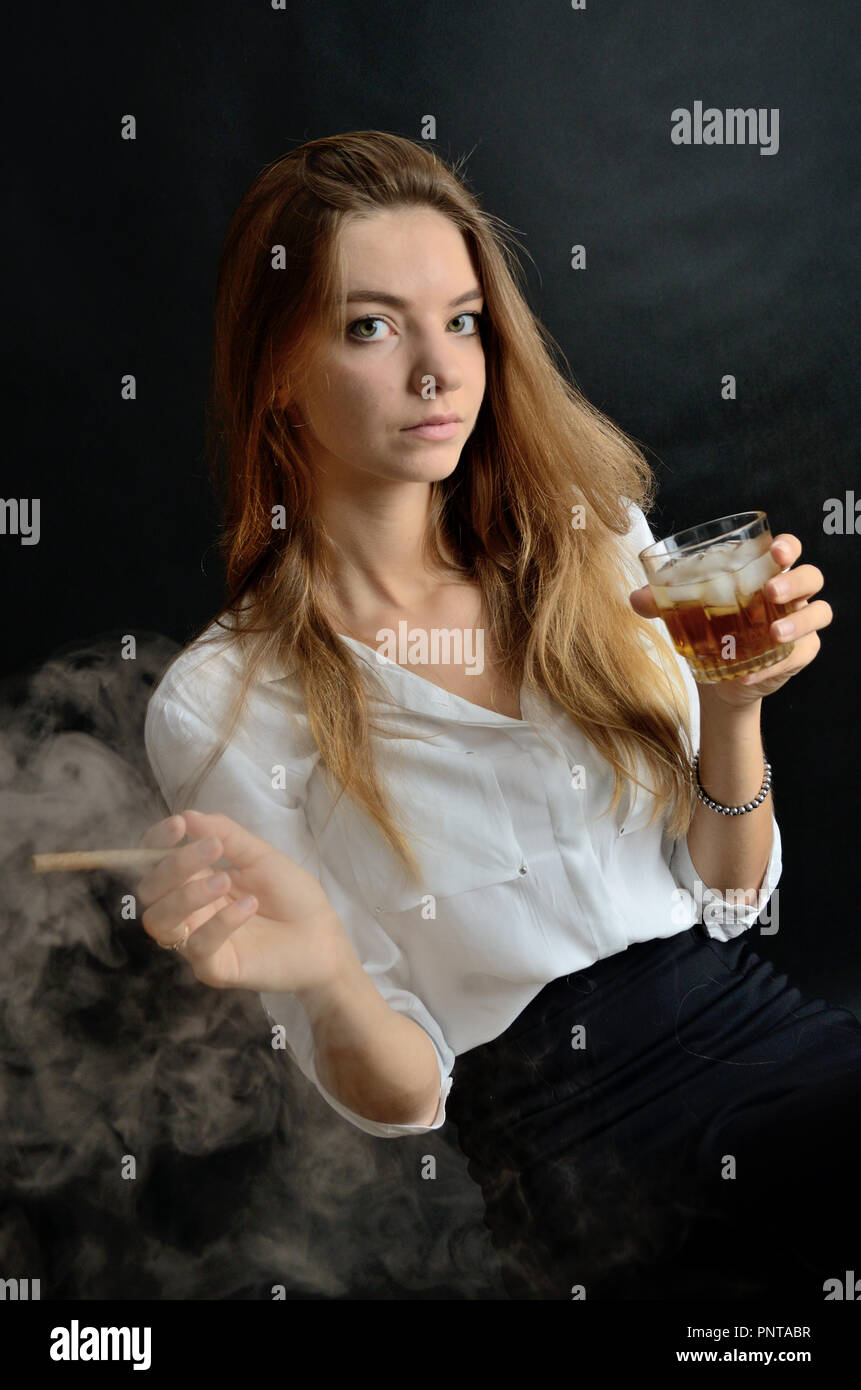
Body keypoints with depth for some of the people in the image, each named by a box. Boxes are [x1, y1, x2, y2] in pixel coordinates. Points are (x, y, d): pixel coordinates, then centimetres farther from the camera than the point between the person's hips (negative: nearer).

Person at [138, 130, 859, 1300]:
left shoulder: (593, 546, 7)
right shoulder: (219, 708, -5)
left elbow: (730, 898, 10)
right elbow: (404, 1100, -2)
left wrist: (732, 709, -10)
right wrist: (325, 976, -25)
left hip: (758, 1018, 6)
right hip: (574, 1147, -5)